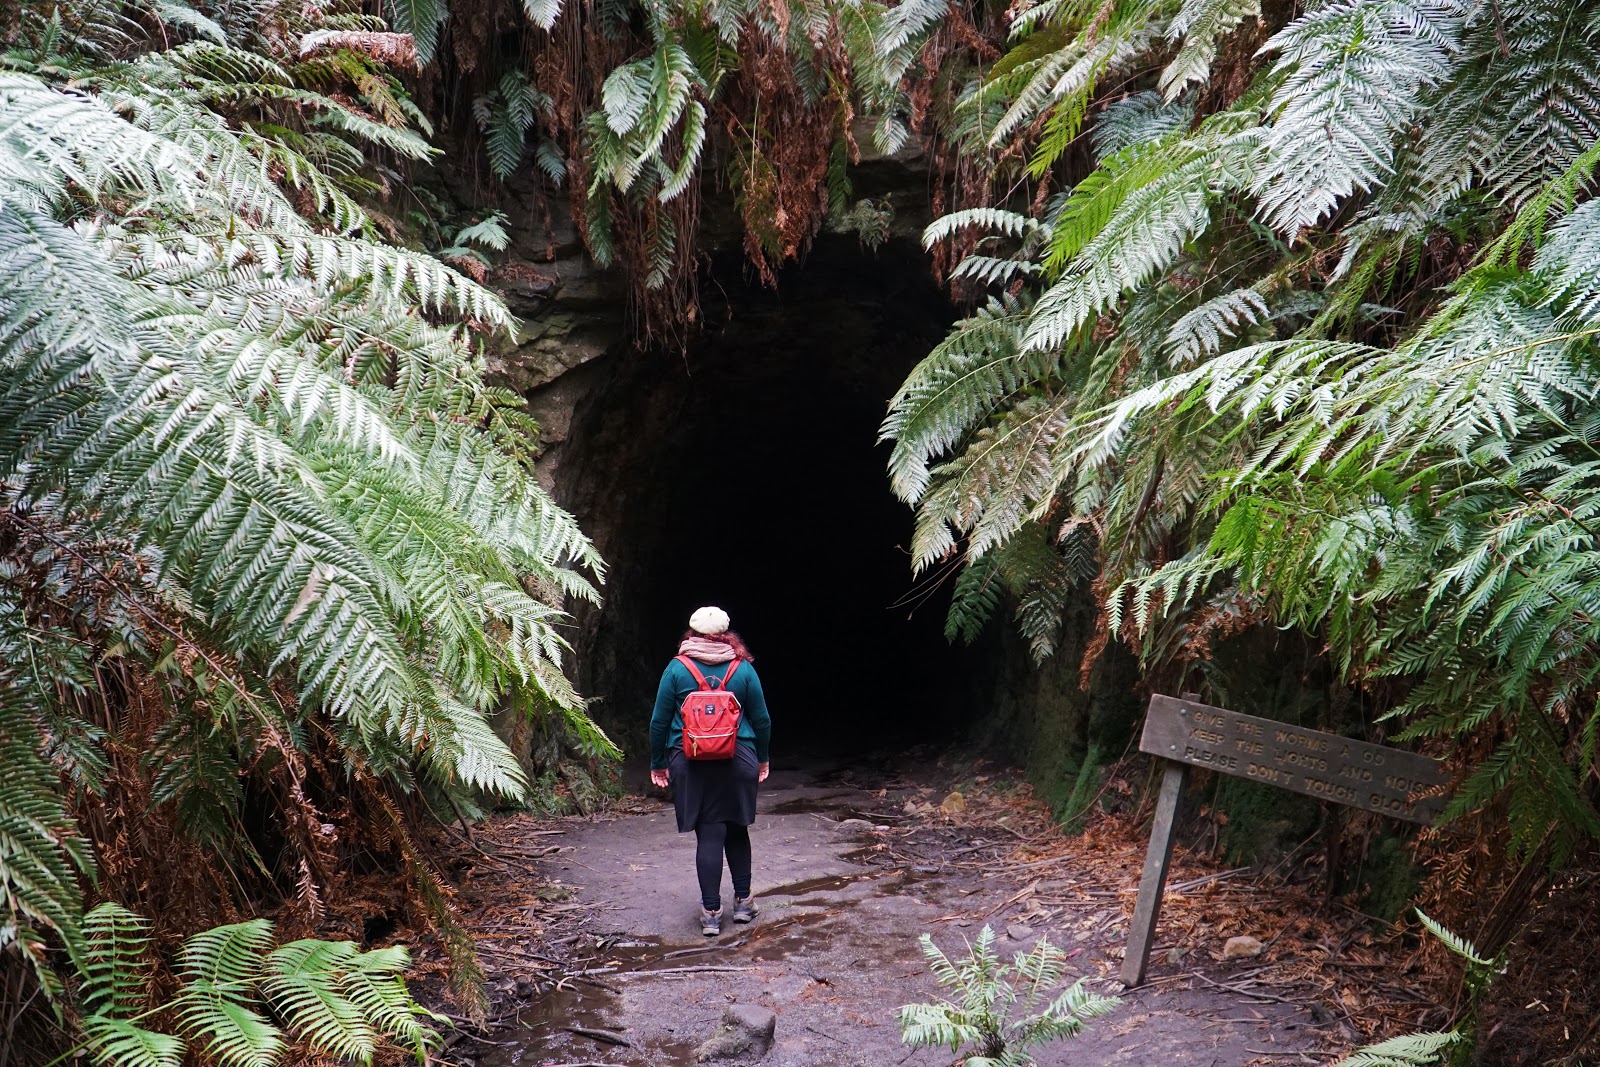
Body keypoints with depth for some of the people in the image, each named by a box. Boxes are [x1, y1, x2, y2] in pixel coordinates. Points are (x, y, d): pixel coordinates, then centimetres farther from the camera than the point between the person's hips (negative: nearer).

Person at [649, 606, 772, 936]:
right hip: (738, 762, 1)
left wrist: (658, 763, 11)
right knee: (737, 830, 17)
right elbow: (762, 720, 6)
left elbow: (659, 722, 0)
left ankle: (711, 912, 0)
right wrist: (762, 760, 20)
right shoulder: (743, 669, 1)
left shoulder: (677, 669, -3)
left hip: (692, 766, -1)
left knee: (708, 835, 1)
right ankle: (742, 901, 25)